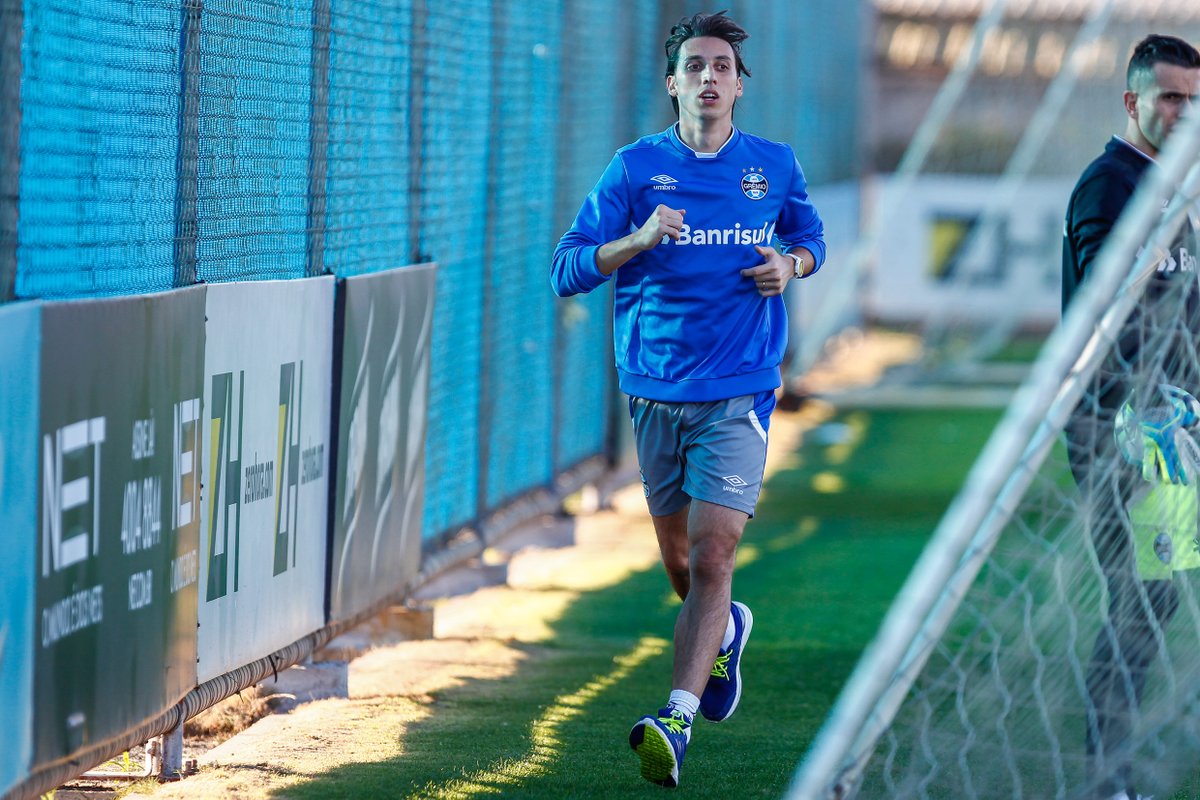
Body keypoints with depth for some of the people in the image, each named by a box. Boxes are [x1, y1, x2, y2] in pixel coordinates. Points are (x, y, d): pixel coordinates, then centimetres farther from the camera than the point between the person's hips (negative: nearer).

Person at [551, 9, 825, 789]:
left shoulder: (774, 164, 4)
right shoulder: (637, 167, -1)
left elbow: (811, 236, 22)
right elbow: (567, 270, -4)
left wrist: (790, 264, -1)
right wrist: (639, 240, -21)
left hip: (738, 395, -2)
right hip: (655, 393, 2)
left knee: (711, 556, -15)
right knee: (679, 559, 14)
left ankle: (678, 722, -18)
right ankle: (727, 629, 47)